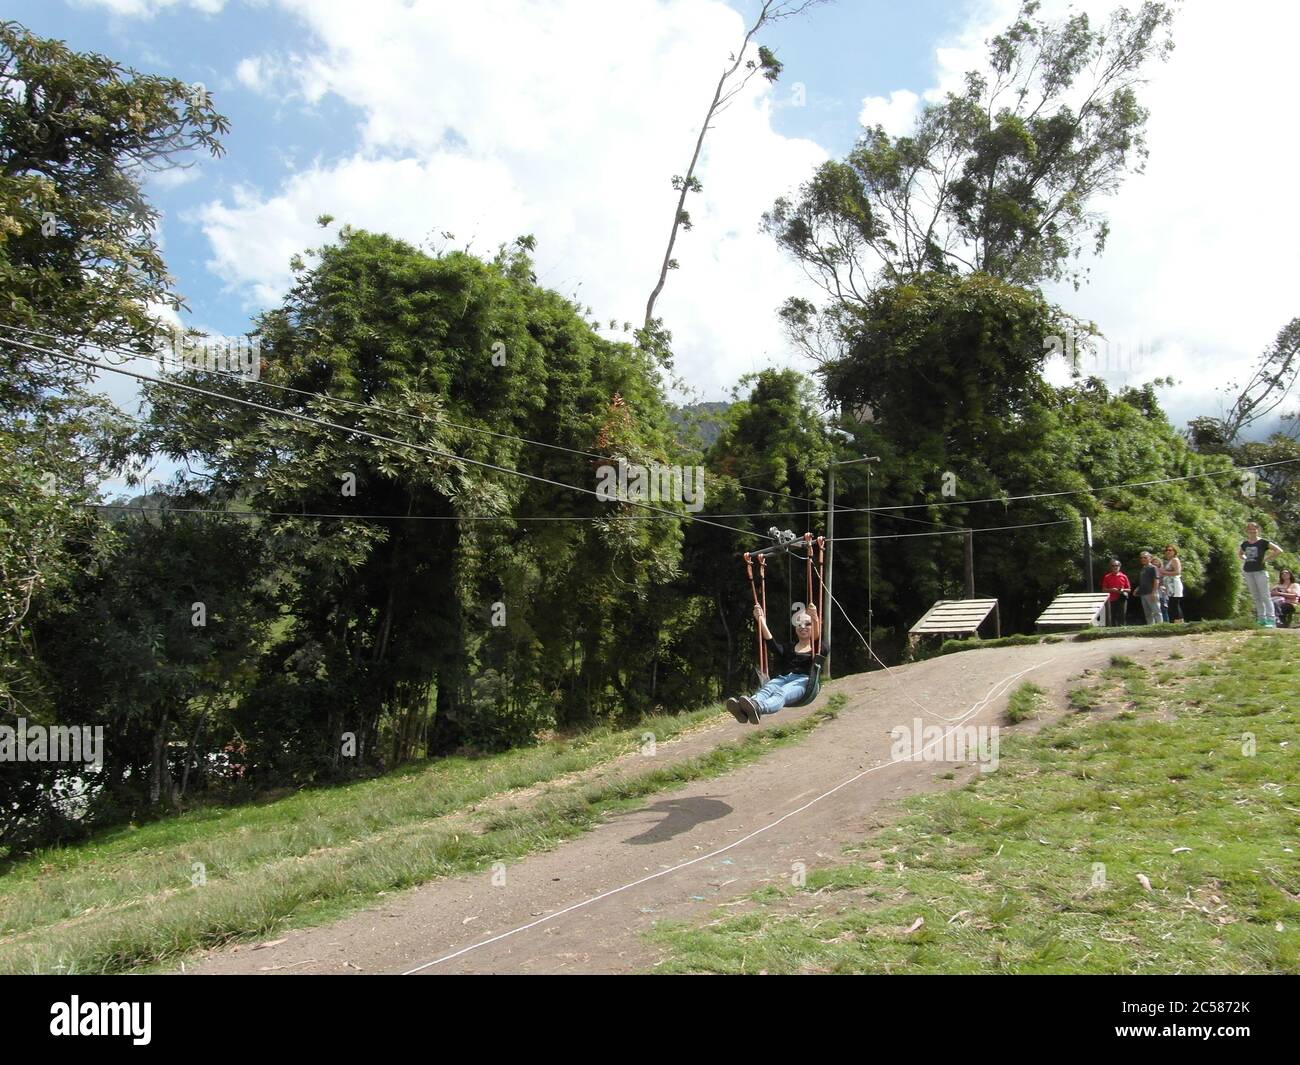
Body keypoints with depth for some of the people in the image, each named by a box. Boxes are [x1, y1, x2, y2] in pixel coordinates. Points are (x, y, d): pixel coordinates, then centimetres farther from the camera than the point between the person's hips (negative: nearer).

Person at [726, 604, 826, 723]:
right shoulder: (789, 648, 32)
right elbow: (772, 646, 10)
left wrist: (815, 619, -27)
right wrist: (761, 620, 0)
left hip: (802, 680, -4)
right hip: (783, 678, 4)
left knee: (782, 693, -39)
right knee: (766, 689, -33)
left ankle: (758, 708, -73)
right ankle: (743, 710, -67)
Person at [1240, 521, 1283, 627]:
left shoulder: (1263, 542, -5)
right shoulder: (1245, 543, 11)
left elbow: (1279, 551, -11)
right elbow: (1239, 554, 31)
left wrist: (1266, 559, -11)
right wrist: (1245, 559, 12)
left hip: (1260, 571, -6)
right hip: (1248, 572, 6)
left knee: (1265, 596, -8)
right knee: (1256, 597, 10)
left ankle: (1271, 620, -9)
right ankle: (1261, 618, 16)